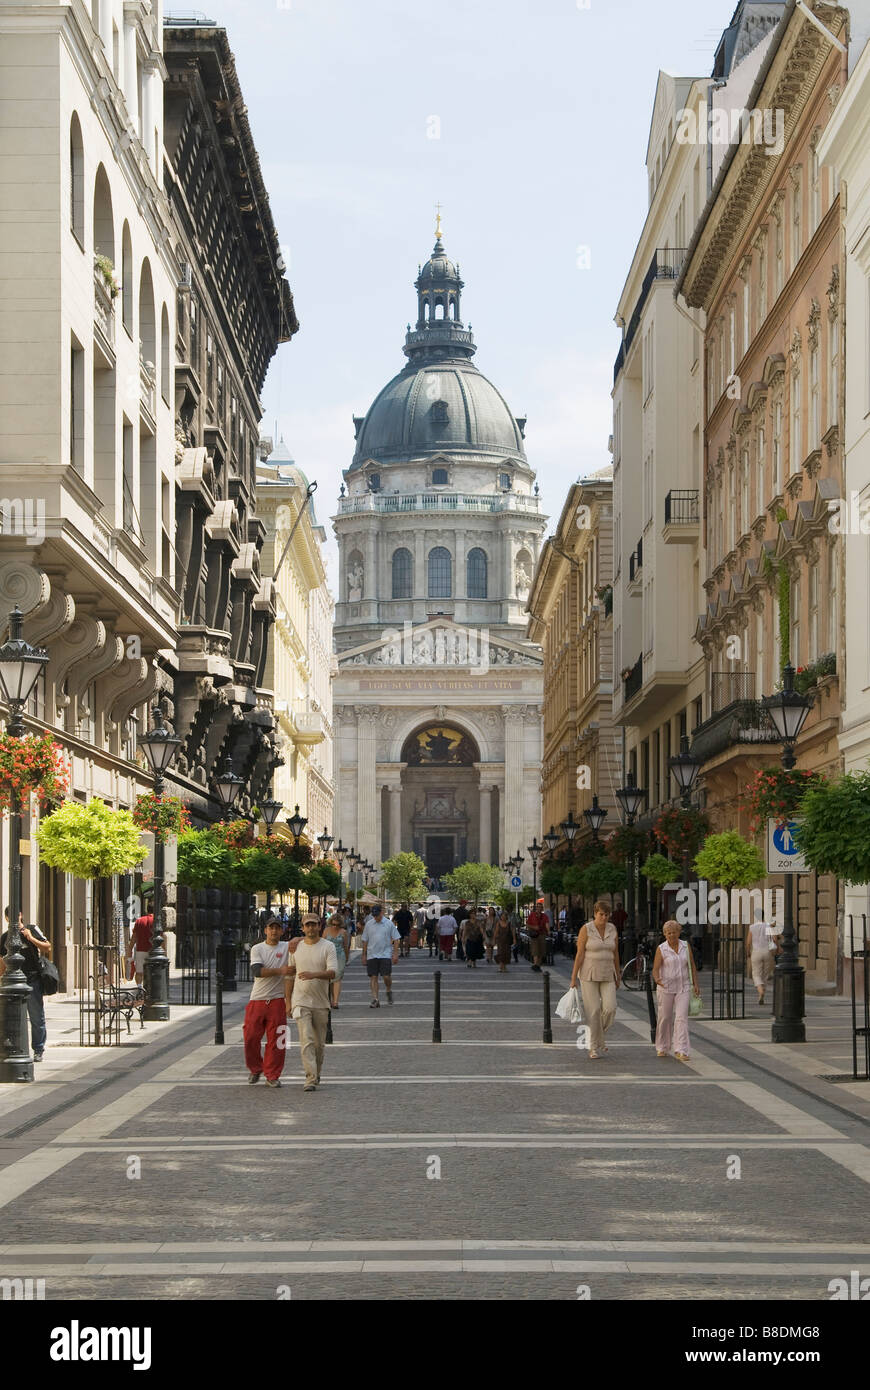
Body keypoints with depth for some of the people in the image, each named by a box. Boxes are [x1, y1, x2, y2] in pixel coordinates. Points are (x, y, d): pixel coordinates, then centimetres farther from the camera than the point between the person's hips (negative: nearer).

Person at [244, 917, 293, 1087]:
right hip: (257, 1000, 0)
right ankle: (255, 1069, 21)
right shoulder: (257, 949, 4)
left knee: (276, 1040, -2)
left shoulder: (287, 947, 6)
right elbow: (257, 971, -11)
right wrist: (280, 971, -21)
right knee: (251, 1036, -1)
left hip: (277, 1000, 0)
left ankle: (272, 1076, 7)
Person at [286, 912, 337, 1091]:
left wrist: (314, 974, -31)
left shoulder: (328, 947, -1)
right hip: (301, 1001, 0)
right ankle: (311, 1078, -16)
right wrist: (287, 1001, 7)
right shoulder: (296, 947, 7)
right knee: (306, 1040, -13)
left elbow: (332, 972, -13)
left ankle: (316, 1074, 27)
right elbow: (290, 975, 11)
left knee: (319, 1042, 10)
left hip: (321, 1002, 0)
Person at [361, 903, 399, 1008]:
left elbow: (395, 940, 3)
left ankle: (389, 991, 21)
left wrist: (395, 954, -5)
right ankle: (375, 1000, 2)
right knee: (373, 977, -1)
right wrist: (364, 955, 11)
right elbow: (365, 940, 14)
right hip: (372, 955, 3)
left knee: (386, 976, -9)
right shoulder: (369, 924, 8)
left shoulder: (389, 924, 1)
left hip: (385, 955, -2)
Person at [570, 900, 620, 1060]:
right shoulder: (586, 929, -9)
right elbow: (579, 954, -9)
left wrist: (617, 977, 12)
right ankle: (594, 1048, 4)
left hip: (606, 975, 4)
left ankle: (599, 1033, 19)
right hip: (589, 974, -4)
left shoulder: (612, 929, 4)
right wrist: (573, 978, -10)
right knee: (593, 1010, -6)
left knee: (610, 1008, -10)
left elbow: (615, 954, 10)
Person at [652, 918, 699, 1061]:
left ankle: (681, 1051, -15)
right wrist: (657, 980, -31)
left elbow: (692, 966, 9)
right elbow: (655, 970, -10)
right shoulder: (661, 949, -5)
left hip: (683, 988, 1)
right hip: (666, 987, -1)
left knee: (682, 1017, -11)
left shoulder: (685, 947, 3)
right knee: (665, 1018, 9)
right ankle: (662, 1048, 29)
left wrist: (695, 984, 1)